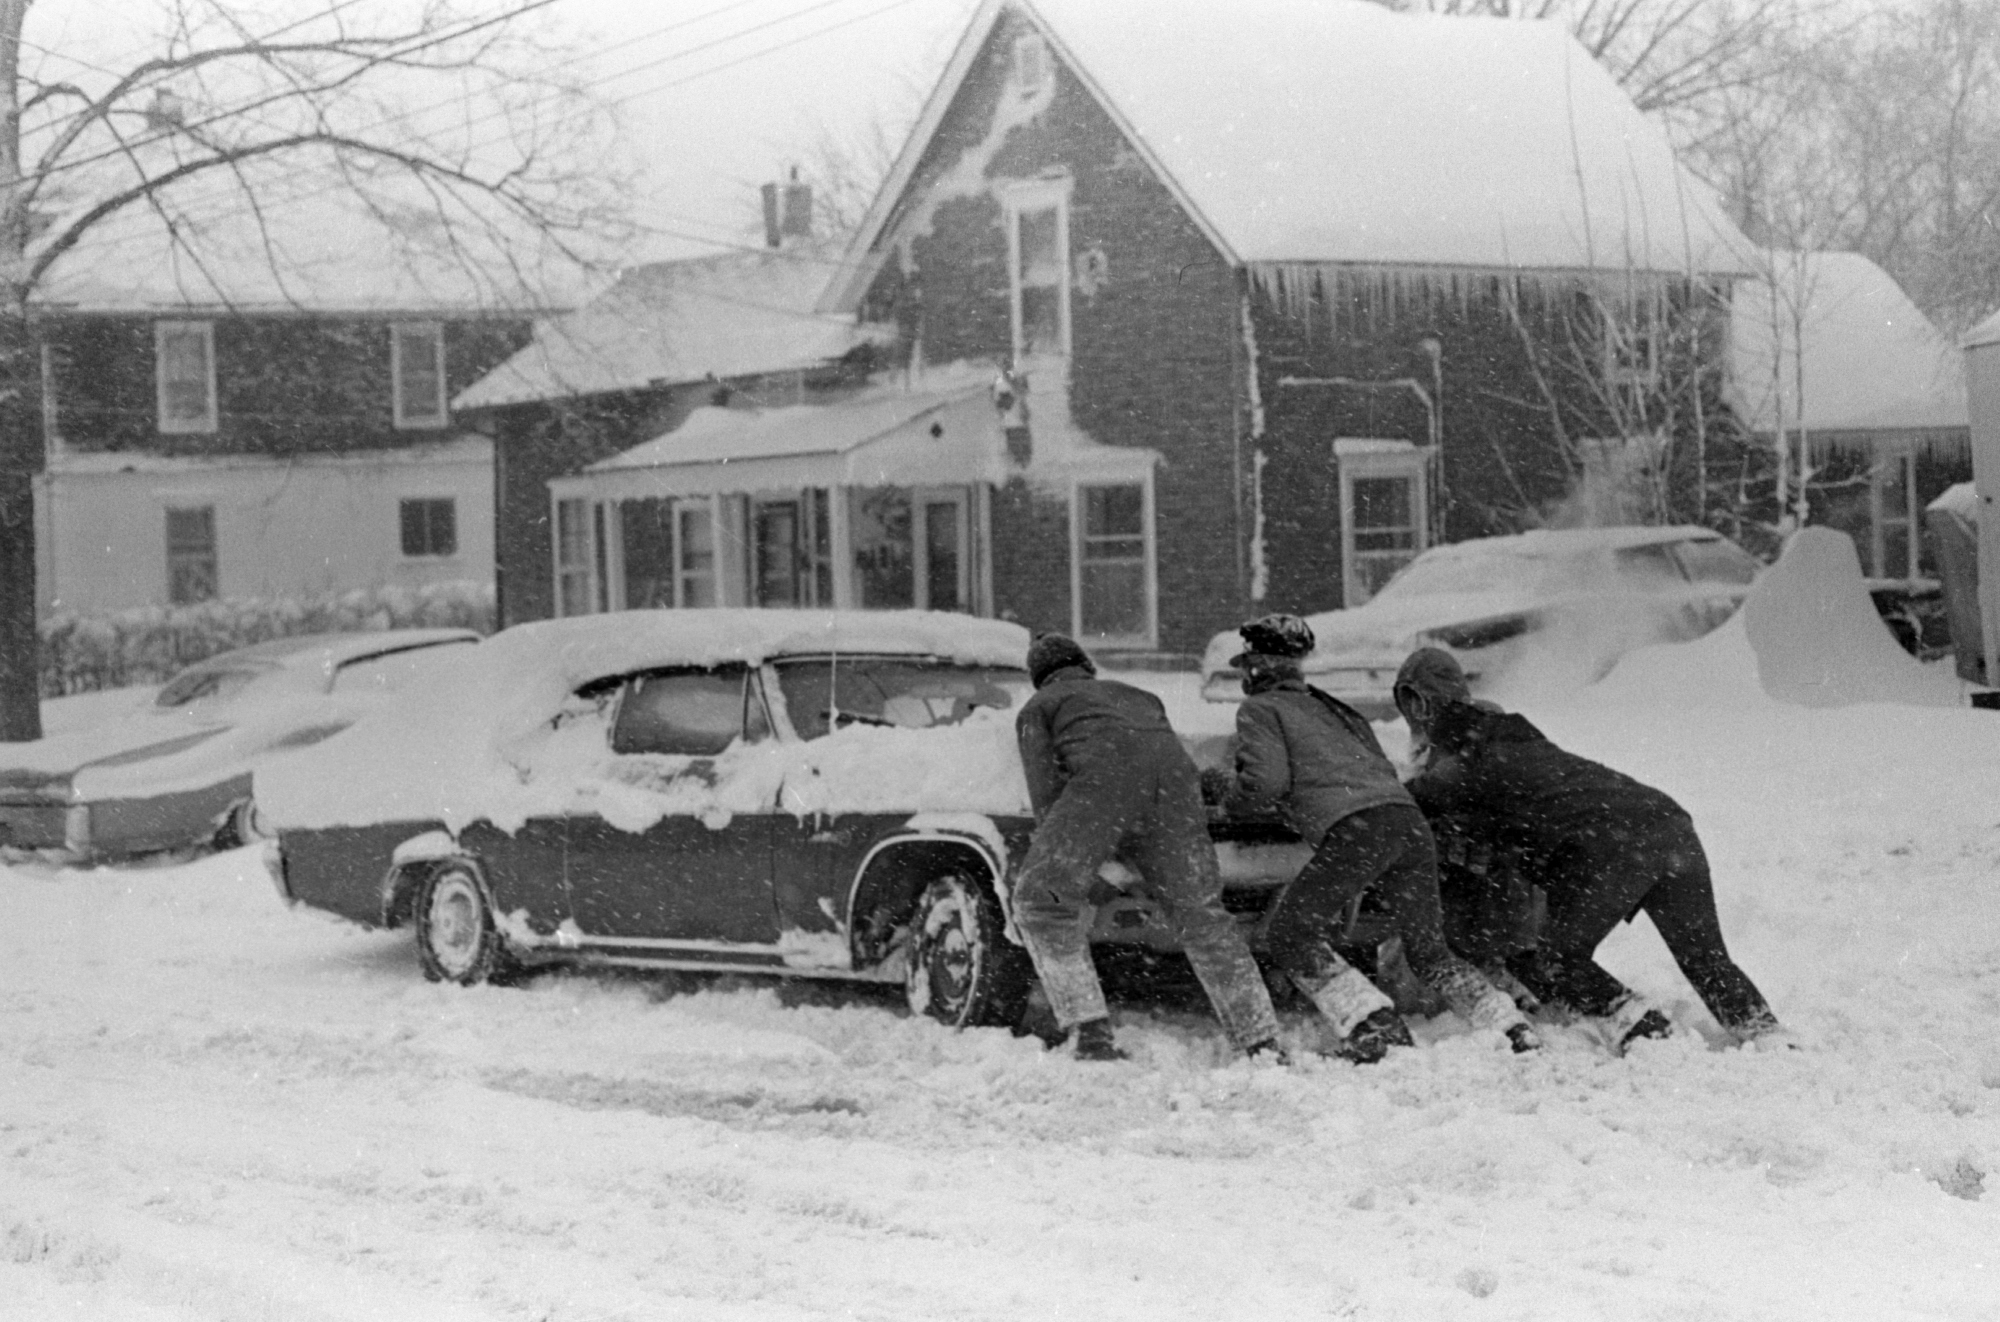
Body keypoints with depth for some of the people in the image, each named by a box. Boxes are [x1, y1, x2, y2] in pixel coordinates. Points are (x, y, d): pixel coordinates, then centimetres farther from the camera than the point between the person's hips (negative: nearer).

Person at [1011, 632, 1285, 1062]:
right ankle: (1261, 1040, 10)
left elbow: (1046, 792, 15)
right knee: (1201, 913, 13)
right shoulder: (1139, 696, 43)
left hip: (1106, 774, -5)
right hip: (1176, 772, 5)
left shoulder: (1038, 708, 28)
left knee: (1039, 897, 1)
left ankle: (1091, 1031, -11)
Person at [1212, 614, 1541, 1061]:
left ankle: (1374, 1024, -16)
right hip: (1411, 822, 7)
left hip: (1357, 830, -7)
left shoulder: (1260, 709, 11)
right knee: (1428, 951, 19)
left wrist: (1227, 792, 17)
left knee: (1289, 937, 1)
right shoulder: (1333, 708, 33)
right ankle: (1515, 1030, 6)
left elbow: (1266, 780, -3)